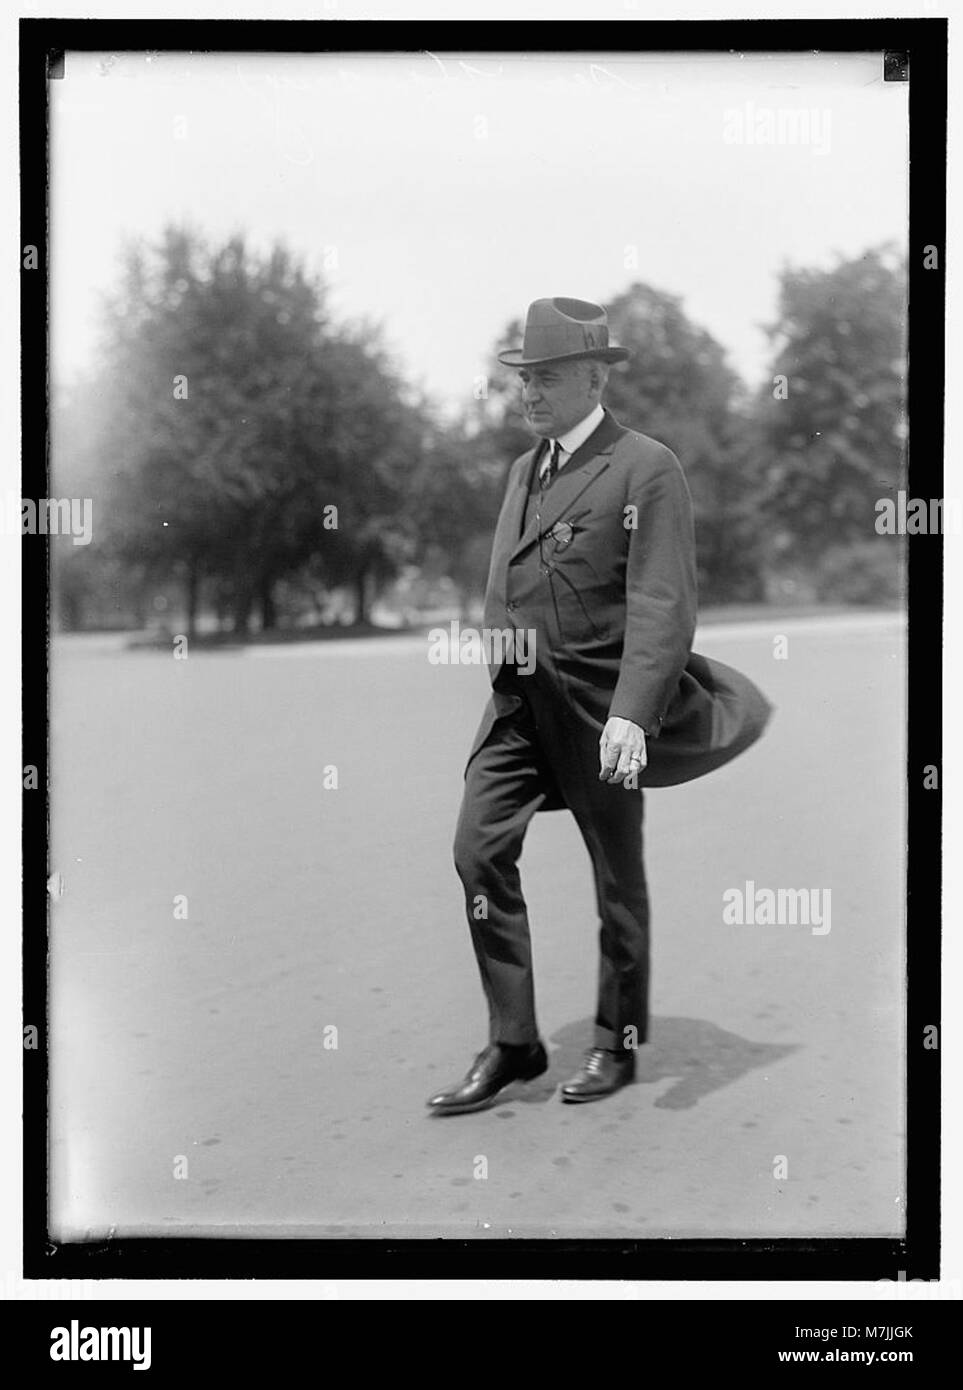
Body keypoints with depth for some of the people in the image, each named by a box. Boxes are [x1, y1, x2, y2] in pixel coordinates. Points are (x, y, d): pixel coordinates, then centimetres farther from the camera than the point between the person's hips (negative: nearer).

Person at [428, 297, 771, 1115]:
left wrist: (632, 712, -26)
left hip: (600, 707, -6)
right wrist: (502, 679, 15)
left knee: (618, 877, 7)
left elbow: (664, 606, -17)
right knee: (480, 851, -4)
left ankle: (619, 1042, 24)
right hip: (518, 702, 6)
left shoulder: (647, 470, -9)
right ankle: (512, 1043, 6)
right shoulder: (526, 469, 15)